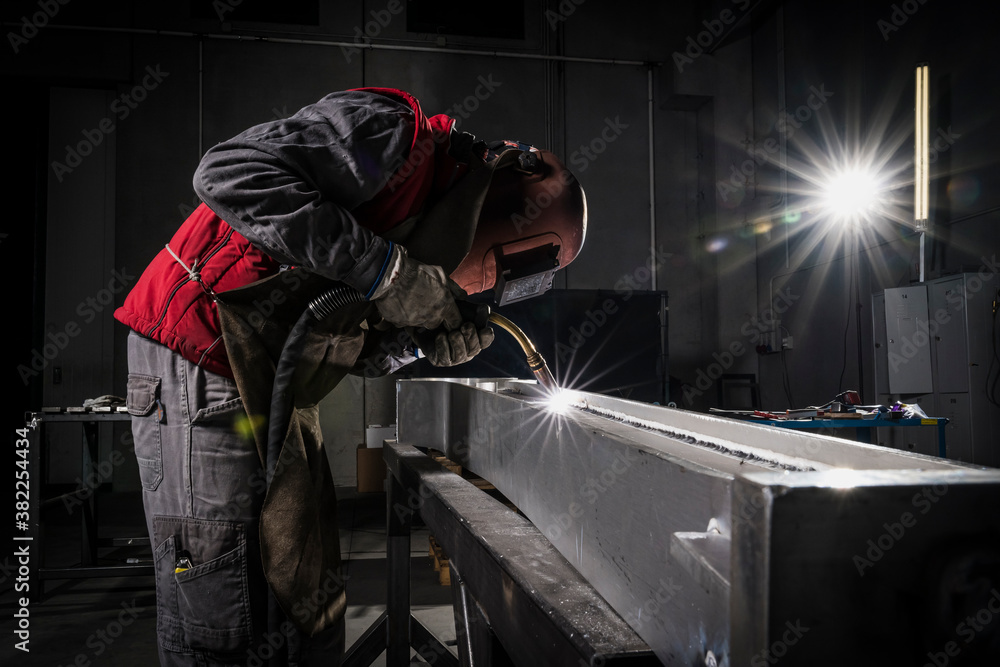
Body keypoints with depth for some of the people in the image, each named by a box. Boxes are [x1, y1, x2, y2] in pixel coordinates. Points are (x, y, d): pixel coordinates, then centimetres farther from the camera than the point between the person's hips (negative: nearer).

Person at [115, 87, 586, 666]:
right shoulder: (391, 131, -14)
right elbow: (229, 172, -27)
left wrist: (423, 342, -7)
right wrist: (386, 269, -27)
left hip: (279, 394, 9)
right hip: (200, 367, -8)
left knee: (311, 613, 11)